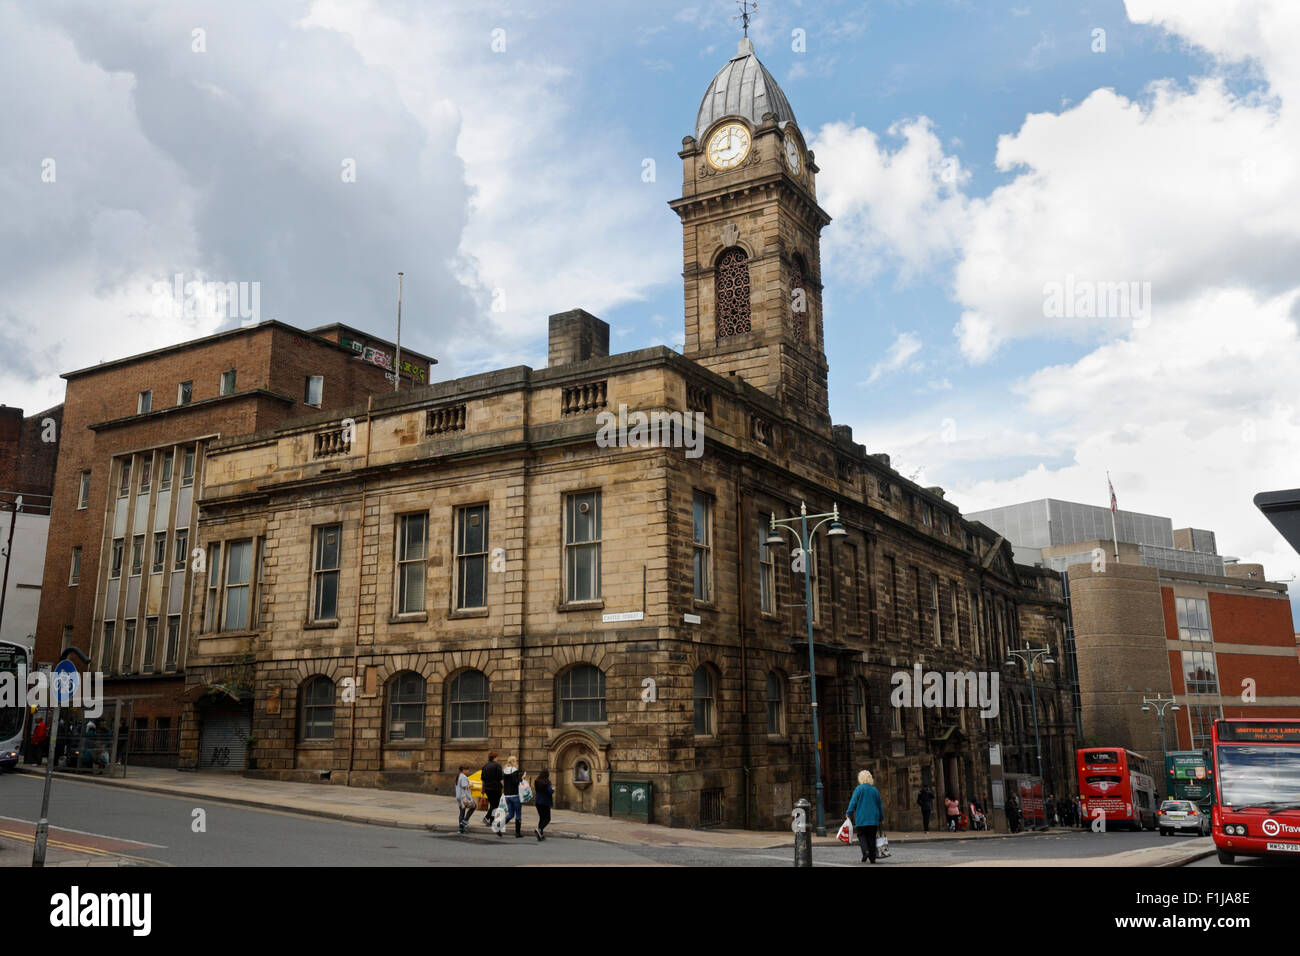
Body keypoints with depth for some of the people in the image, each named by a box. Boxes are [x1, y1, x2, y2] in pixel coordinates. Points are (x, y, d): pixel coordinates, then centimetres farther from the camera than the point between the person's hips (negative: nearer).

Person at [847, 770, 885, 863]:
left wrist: (848, 814, -3)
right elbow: (879, 805, 12)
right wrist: (881, 818, 21)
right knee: (872, 836, 9)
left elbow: (853, 802, -10)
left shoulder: (859, 789, -7)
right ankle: (872, 857, 7)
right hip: (874, 818, 3)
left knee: (861, 835, 7)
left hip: (862, 818, -3)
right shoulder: (875, 790, 6)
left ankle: (865, 850, -16)